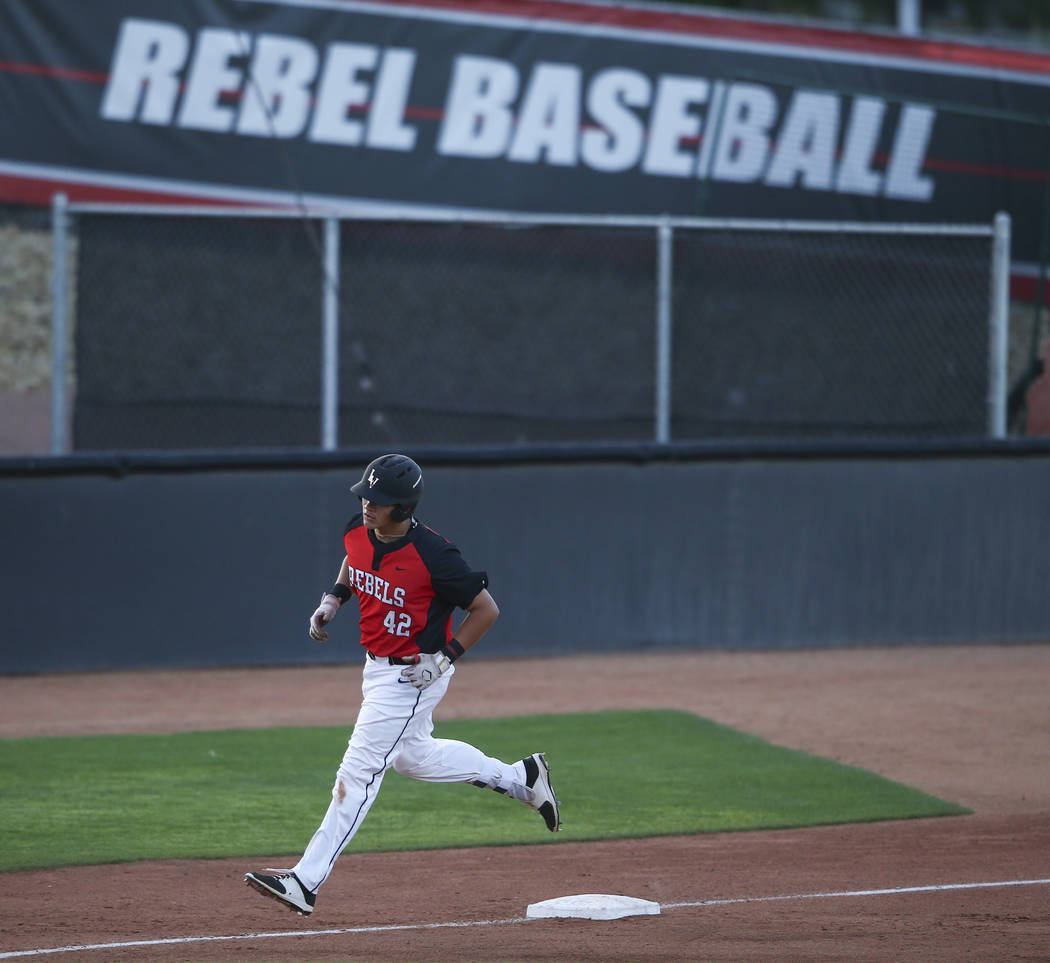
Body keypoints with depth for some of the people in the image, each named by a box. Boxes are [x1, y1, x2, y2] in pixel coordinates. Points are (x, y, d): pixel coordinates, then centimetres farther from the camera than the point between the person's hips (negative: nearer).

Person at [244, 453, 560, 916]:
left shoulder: (433, 556, -28)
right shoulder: (358, 531, -7)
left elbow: (486, 609, -17)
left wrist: (446, 658, -22)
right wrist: (334, 597, 3)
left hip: (415, 675, -9)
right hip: (377, 666, 9)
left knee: (359, 770, -10)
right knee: (412, 756, 25)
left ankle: (306, 881, -10)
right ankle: (520, 777, 40)